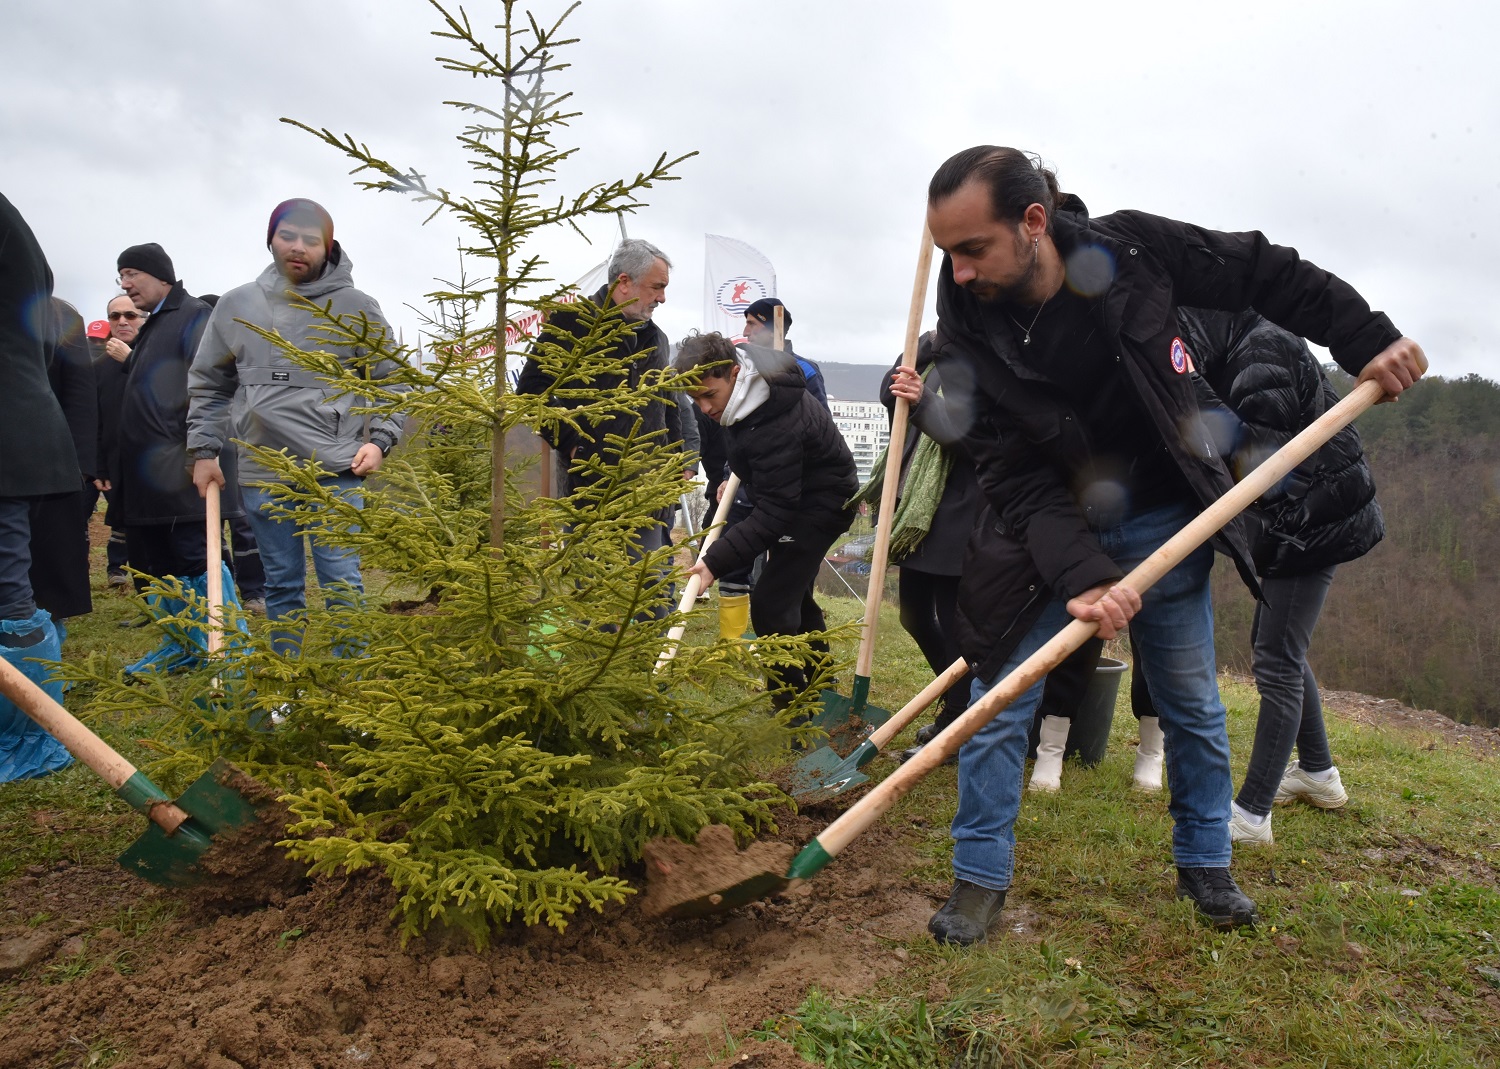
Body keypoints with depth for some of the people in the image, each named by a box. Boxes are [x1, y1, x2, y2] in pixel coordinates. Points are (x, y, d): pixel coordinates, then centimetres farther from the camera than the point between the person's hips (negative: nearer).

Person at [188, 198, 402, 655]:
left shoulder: (357, 308, 1)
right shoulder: (236, 305, 8)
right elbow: (207, 383, 16)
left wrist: (379, 440, -3)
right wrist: (204, 449, 10)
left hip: (337, 473, -3)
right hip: (263, 475, 3)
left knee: (342, 584, -2)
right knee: (281, 587, 12)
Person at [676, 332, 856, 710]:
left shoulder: (776, 427, -38)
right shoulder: (741, 362, -10)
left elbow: (773, 512, -38)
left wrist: (716, 562, -43)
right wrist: (736, 474, 12)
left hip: (821, 502, -10)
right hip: (794, 491, 10)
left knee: (771, 606, -17)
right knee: (794, 596, 21)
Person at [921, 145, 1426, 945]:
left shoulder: (1134, 250, -17)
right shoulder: (967, 342, -18)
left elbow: (1268, 276, -2)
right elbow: (1017, 479, -21)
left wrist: (1367, 340, -8)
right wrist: (1080, 573, -32)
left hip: (1164, 522, 1)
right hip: (1044, 535, -1)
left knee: (1193, 703, 13)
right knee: (999, 700, -3)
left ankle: (1204, 864, 34)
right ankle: (981, 876, 15)